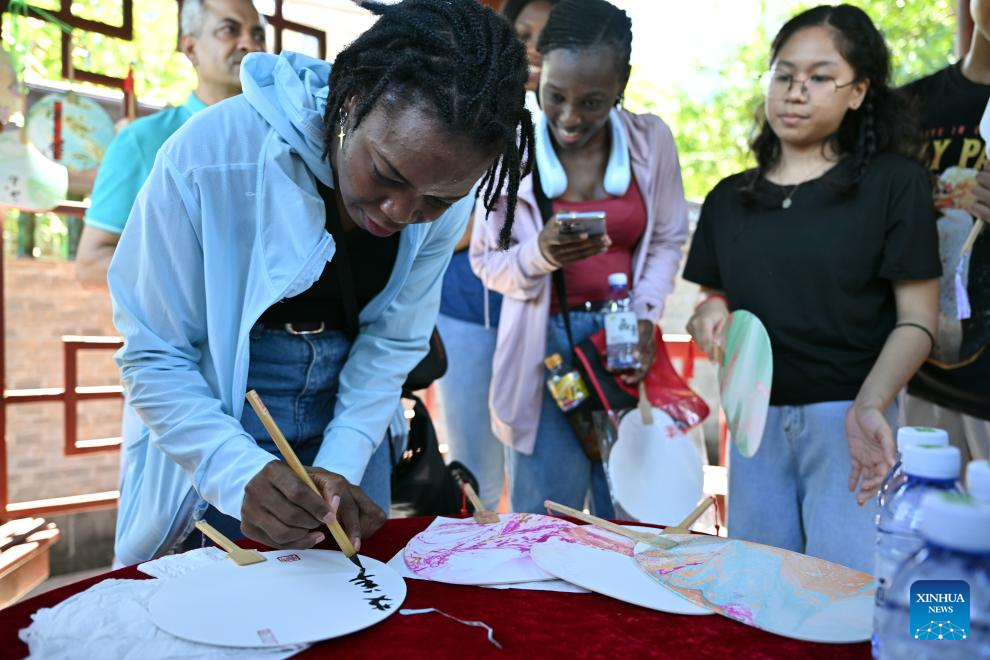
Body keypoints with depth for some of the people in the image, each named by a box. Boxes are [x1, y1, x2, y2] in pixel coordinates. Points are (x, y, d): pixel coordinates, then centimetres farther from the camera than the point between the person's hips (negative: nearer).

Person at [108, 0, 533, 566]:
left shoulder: (446, 192, -18)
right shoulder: (209, 157, -28)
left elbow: (392, 342, -9)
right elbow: (154, 358, -21)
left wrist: (339, 466, -19)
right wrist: (242, 474, -33)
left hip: (349, 418, 3)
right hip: (216, 418, -2)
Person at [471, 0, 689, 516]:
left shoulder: (651, 139, -1)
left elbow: (667, 241, 8)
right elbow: (486, 262, -2)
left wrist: (645, 316, -7)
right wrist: (540, 255, -21)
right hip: (544, 347, -2)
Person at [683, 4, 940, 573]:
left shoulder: (894, 182, -3)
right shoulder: (729, 198, 10)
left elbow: (916, 320, -7)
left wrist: (869, 405, -23)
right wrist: (710, 316, -10)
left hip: (848, 415, -4)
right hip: (754, 418, 4)